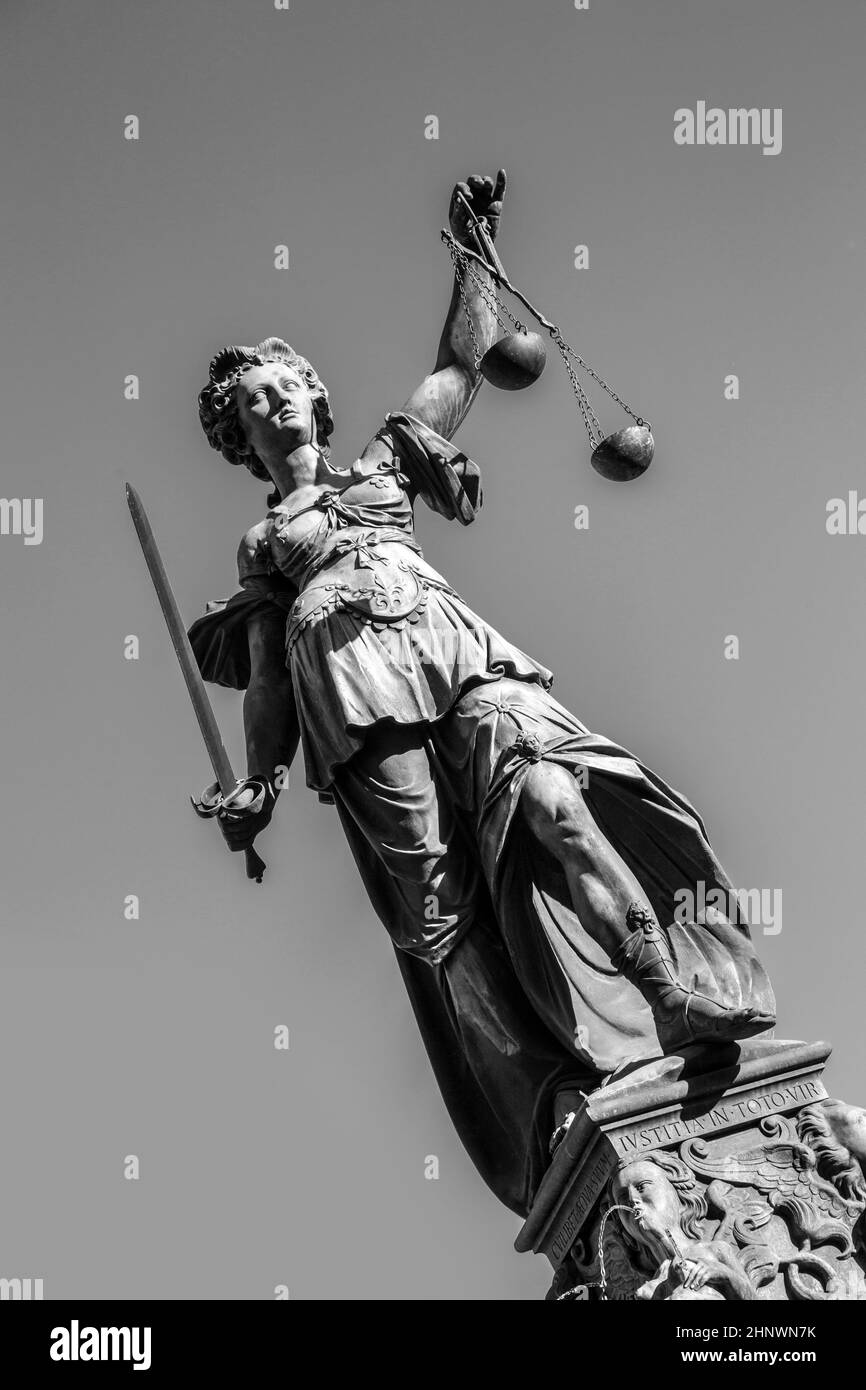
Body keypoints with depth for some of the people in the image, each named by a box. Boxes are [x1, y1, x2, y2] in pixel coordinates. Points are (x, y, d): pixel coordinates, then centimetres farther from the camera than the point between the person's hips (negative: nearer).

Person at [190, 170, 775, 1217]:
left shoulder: (383, 461, 30)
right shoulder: (261, 545, 27)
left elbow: (463, 361, 31)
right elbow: (265, 680, 20)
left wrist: (475, 249, 29)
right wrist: (257, 782, 7)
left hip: (454, 647, 0)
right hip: (358, 702, 0)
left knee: (552, 800, -27)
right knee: (441, 910, -14)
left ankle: (683, 1010, -35)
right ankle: (566, 1088, -16)